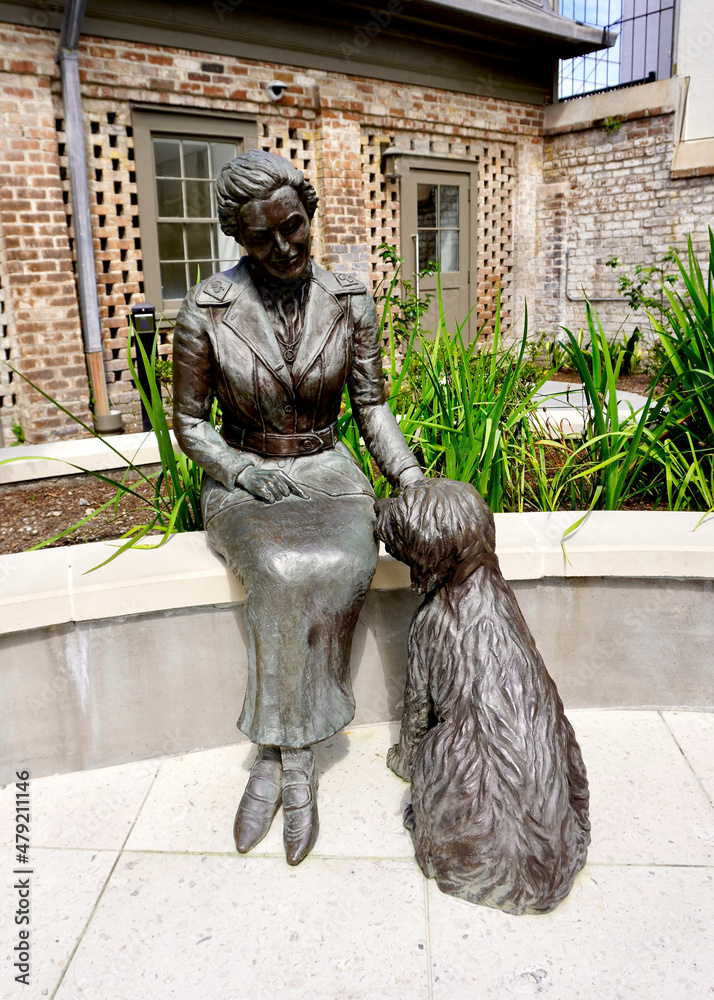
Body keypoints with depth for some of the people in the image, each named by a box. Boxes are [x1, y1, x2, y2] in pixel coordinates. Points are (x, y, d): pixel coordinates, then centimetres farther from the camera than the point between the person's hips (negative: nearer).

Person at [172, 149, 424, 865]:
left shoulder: (350, 303, -1)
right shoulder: (206, 312, -7)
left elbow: (371, 405, 1)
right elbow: (188, 422, 0)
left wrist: (412, 480, -14)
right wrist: (251, 476, -16)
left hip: (327, 471, 2)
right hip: (242, 478, -1)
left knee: (339, 569, -31)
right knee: (286, 575, -33)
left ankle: (275, 754, -13)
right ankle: (296, 761, -12)